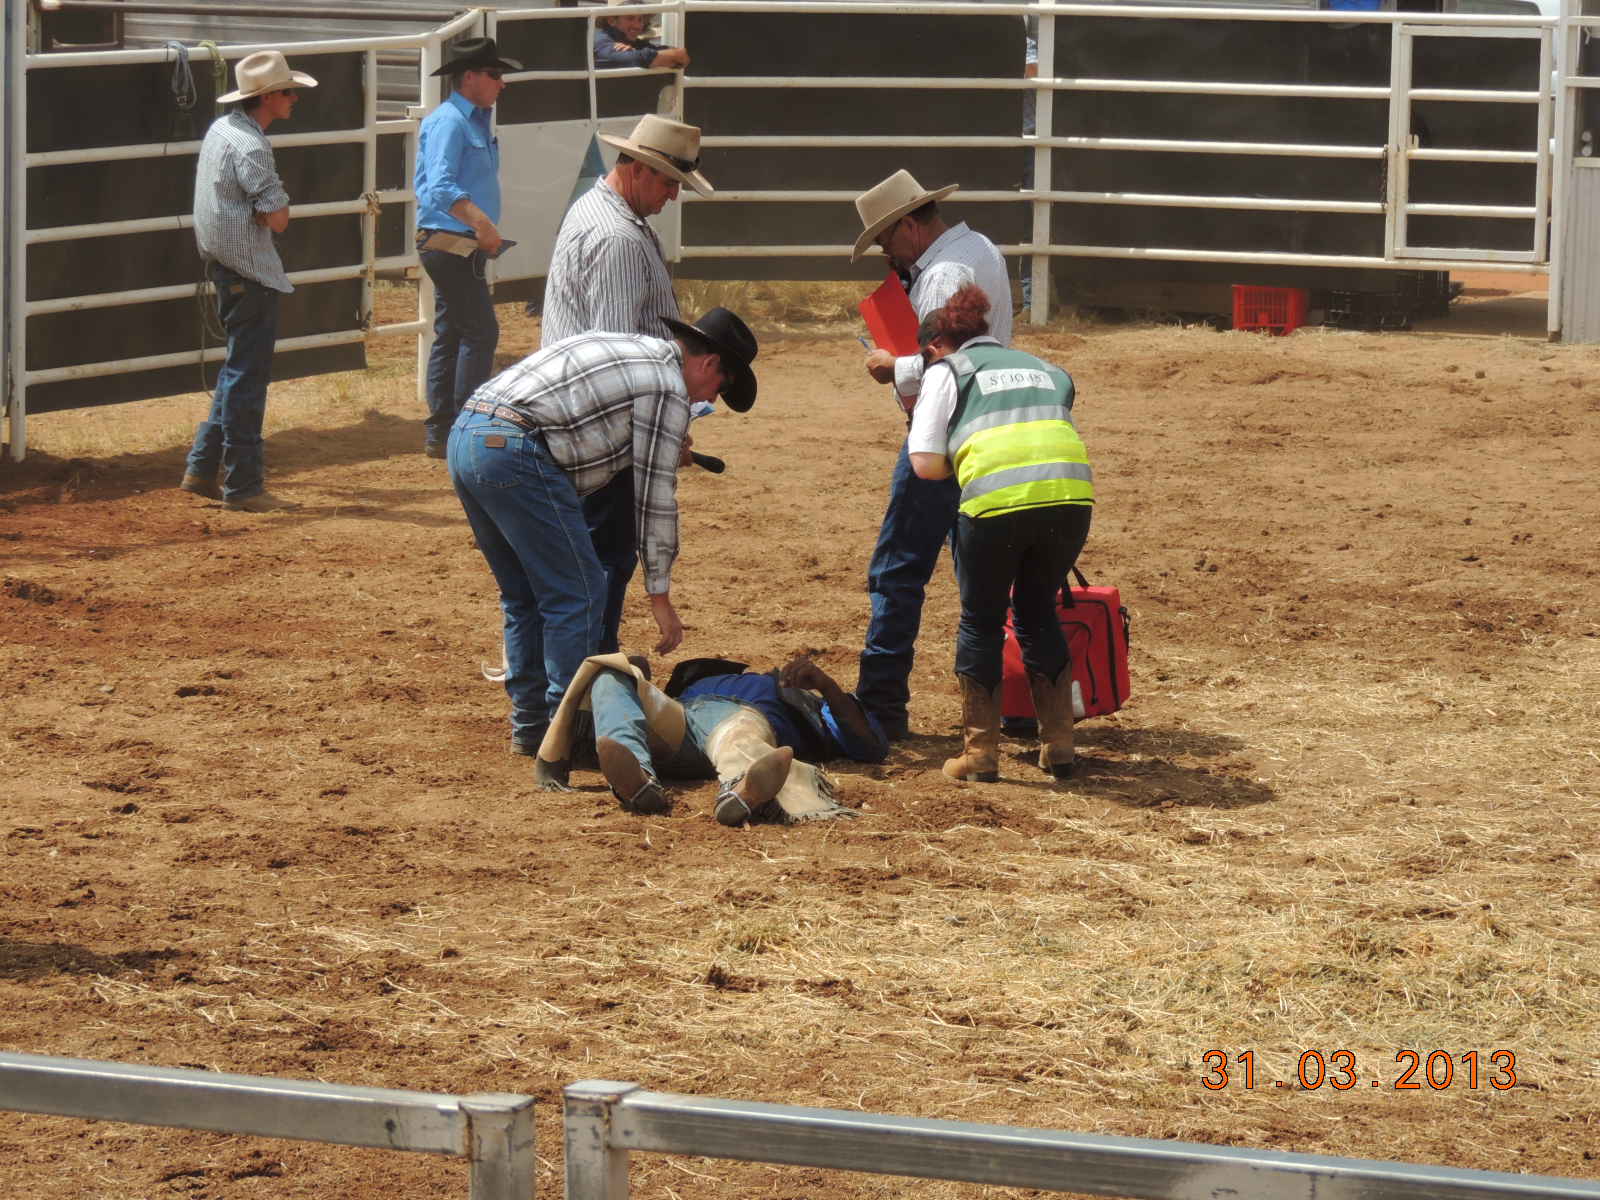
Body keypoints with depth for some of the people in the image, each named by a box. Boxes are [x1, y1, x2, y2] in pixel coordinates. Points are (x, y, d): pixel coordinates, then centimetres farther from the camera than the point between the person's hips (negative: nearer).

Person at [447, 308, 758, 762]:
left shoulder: (628, 350, 26)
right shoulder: (668, 389, -1)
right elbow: (654, 496, -1)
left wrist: (664, 452, 39)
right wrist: (660, 595, 4)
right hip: (515, 453, -10)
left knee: (525, 595, 19)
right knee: (577, 594, -2)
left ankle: (529, 725, 24)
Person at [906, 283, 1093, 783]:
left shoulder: (945, 372, 18)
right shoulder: (1044, 370, 32)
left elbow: (927, 465, 7)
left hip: (997, 498, -4)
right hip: (1070, 494, 4)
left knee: (981, 620, 15)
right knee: (1038, 612, 23)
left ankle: (980, 753, 16)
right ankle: (1058, 746, 22)